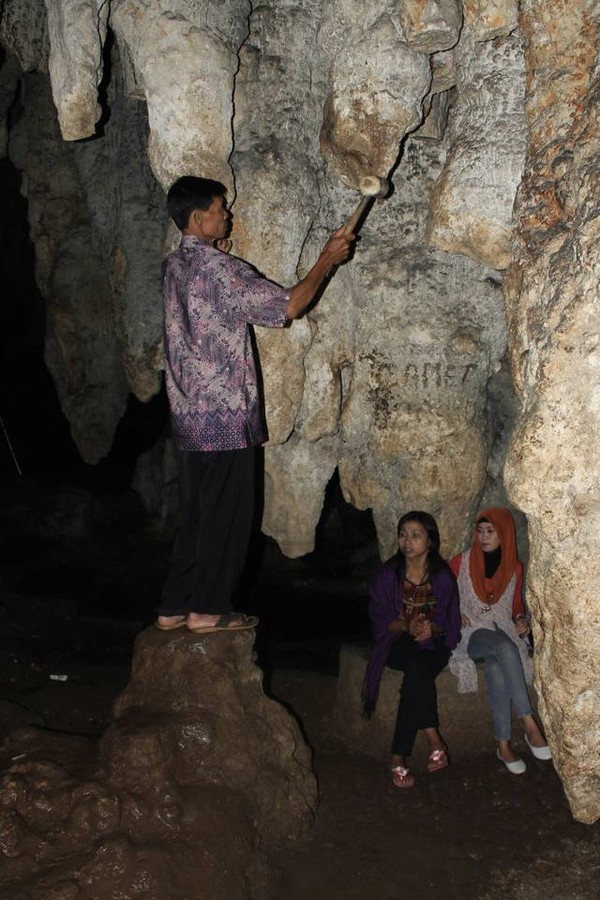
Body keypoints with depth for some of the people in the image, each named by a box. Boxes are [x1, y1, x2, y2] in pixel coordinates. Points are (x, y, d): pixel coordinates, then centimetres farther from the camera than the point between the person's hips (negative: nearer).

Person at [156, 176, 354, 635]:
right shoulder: (220, 269, -16)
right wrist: (327, 260, -8)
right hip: (225, 416, -8)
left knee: (197, 513, 15)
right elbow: (287, 306, -18)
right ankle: (208, 609, 12)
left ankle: (175, 606, 21)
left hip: (188, 414, 9)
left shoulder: (175, 266, 11)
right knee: (227, 513, 3)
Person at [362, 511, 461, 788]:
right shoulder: (388, 575, -4)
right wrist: (407, 626, -21)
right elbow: (380, 619, -2)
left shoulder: (443, 576, -2)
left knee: (415, 681, -33)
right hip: (399, 643, 0)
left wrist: (431, 628, -20)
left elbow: (450, 622, 2)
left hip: (433, 644, 1)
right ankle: (434, 741, -33)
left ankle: (399, 757, -27)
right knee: (417, 666, -37)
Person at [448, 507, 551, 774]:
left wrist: (521, 619, -2)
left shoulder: (514, 568, 8)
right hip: (471, 633, -2)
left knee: (496, 668, -35)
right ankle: (529, 723, -37)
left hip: (503, 631, 2)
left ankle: (503, 744, -31)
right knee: (506, 648, -37)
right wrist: (455, 614, -9)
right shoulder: (460, 562, 1)